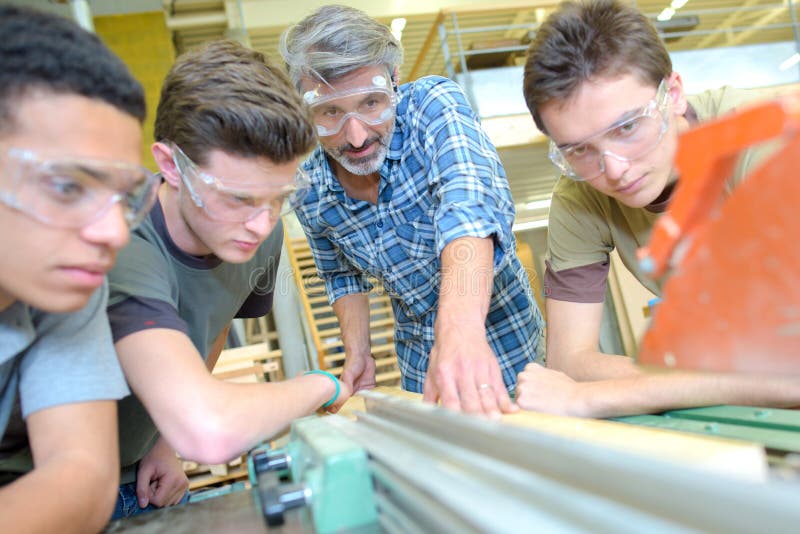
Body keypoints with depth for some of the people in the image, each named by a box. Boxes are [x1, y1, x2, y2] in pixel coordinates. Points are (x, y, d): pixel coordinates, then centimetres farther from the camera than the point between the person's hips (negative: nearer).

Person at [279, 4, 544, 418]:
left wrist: (460, 323, -58)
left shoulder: (434, 105, -23)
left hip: (502, 346, -3)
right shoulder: (308, 190, -11)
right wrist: (357, 352, -4)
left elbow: (468, 203, -42)